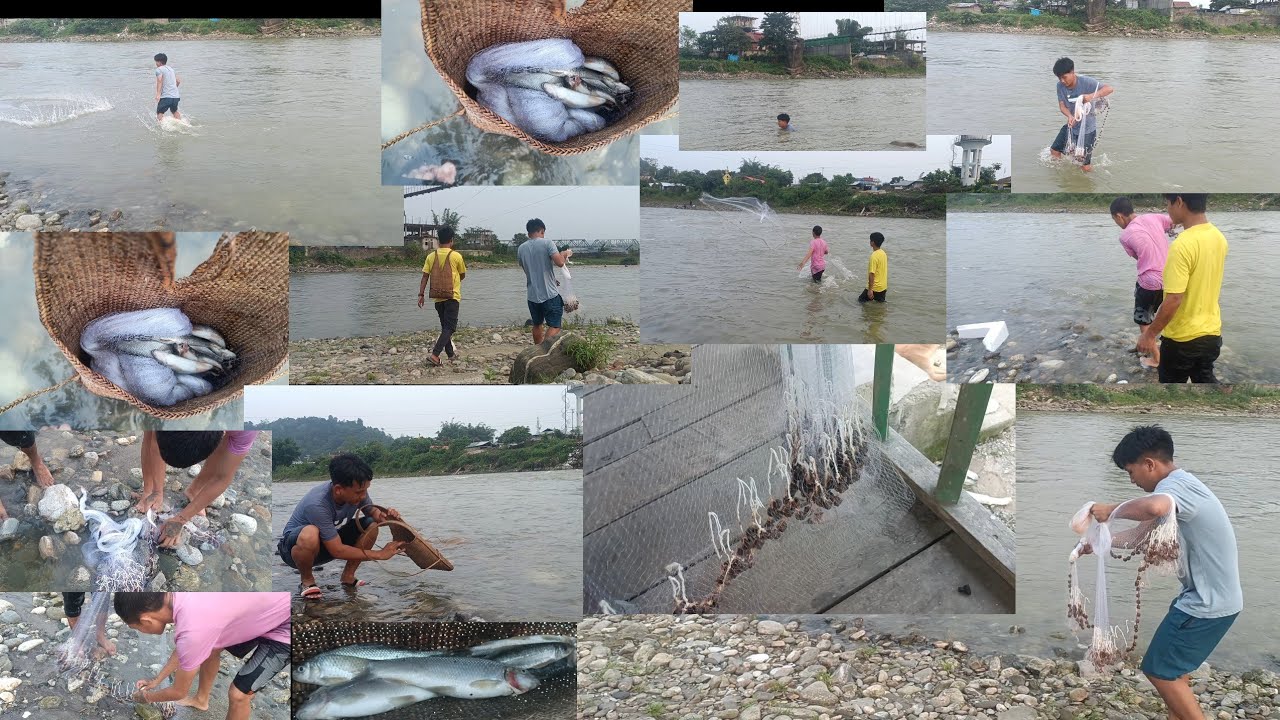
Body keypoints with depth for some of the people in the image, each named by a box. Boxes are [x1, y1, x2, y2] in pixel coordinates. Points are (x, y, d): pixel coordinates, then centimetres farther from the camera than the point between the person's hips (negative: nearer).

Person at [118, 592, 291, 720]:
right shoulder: (179, 596, -6)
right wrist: (157, 680, 27)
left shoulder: (193, 630, -30)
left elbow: (179, 692, -9)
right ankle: (201, 700, 52)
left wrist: (147, 697, 10)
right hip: (271, 601, 9)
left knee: (238, 694, -4)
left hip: (286, 628, -9)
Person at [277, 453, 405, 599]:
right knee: (310, 534, -40)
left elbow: (373, 511, 4)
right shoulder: (317, 504, -37)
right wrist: (380, 554, -28)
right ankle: (306, 581, -10)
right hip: (294, 546, -6)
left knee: (370, 525, -15)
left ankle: (348, 576, 4)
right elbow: (337, 550, -31)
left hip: (329, 542, 6)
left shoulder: (356, 490, -18)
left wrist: (386, 516, -21)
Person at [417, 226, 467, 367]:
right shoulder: (456, 256, -8)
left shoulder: (431, 256, 1)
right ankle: (435, 353, -19)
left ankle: (451, 353, 26)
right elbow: (463, 275, 5)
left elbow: (425, 276, -2)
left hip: (438, 297, 4)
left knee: (445, 326, 18)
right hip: (452, 296, -4)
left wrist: (421, 294, 2)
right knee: (450, 327, -4)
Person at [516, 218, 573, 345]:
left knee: (537, 325, 20)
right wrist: (564, 254, 1)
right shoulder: (547, 243, -10)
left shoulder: (521, 249, 6)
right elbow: (560, 263, -22)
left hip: (532, 295, 5)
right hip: (550, 294, -5)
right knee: (554, 327, -3)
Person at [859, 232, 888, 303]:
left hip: (875, 287, -8)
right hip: (883, 287, 8)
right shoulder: (883, 253, 6)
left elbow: (872, 274, -24)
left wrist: (870, 290, -22)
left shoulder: (874, 256, -22)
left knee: (861, 300, 8)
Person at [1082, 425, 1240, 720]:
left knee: (1160, 671, -1)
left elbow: (1153, 508, -46)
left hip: (1207, 603, -10)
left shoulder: (1175, 486, -21)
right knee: (1173, 668, 20)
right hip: (1210, 596, 10)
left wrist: (1111, 510, -30)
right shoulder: (1181, 486, 12)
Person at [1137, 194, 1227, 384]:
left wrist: (1149, 334, -16)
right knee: (1205, 379, 20)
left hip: (1182, 338, -7)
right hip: (1212, 332, 7)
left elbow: (1173, 300, -26)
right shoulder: (1219, 238, 1)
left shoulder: (1182, 245, -26)